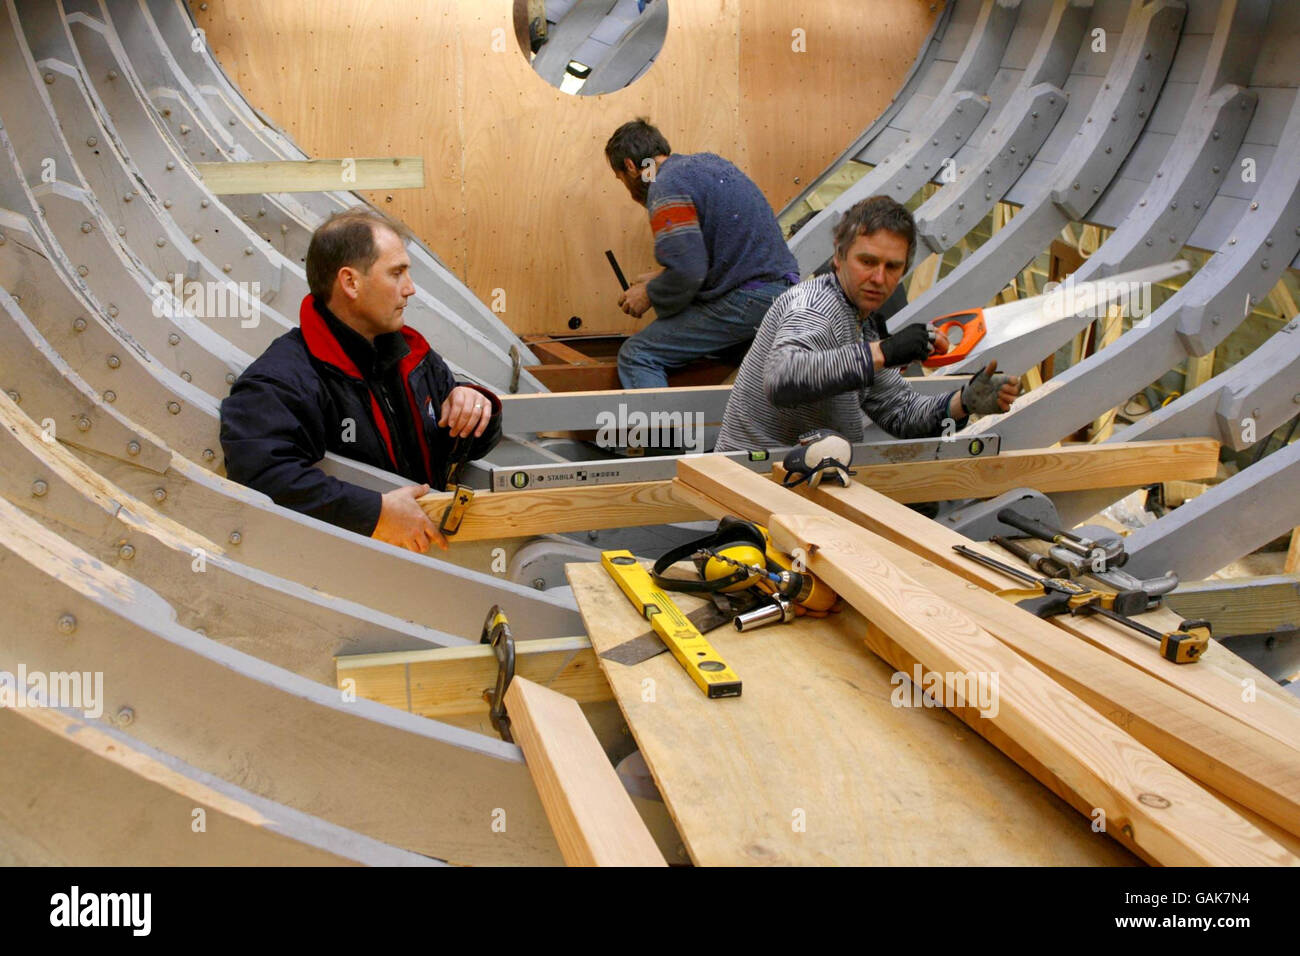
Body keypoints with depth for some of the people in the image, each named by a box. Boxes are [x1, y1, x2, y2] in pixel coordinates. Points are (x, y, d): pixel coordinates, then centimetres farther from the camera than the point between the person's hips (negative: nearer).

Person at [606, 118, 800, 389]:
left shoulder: (666, 186, -10)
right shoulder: (705, 162, 19)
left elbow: (687, 273, -20)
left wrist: (649, 295, -1)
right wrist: (661, 276, 26)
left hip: (745, 301, -10)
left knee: (636, 356, -7)